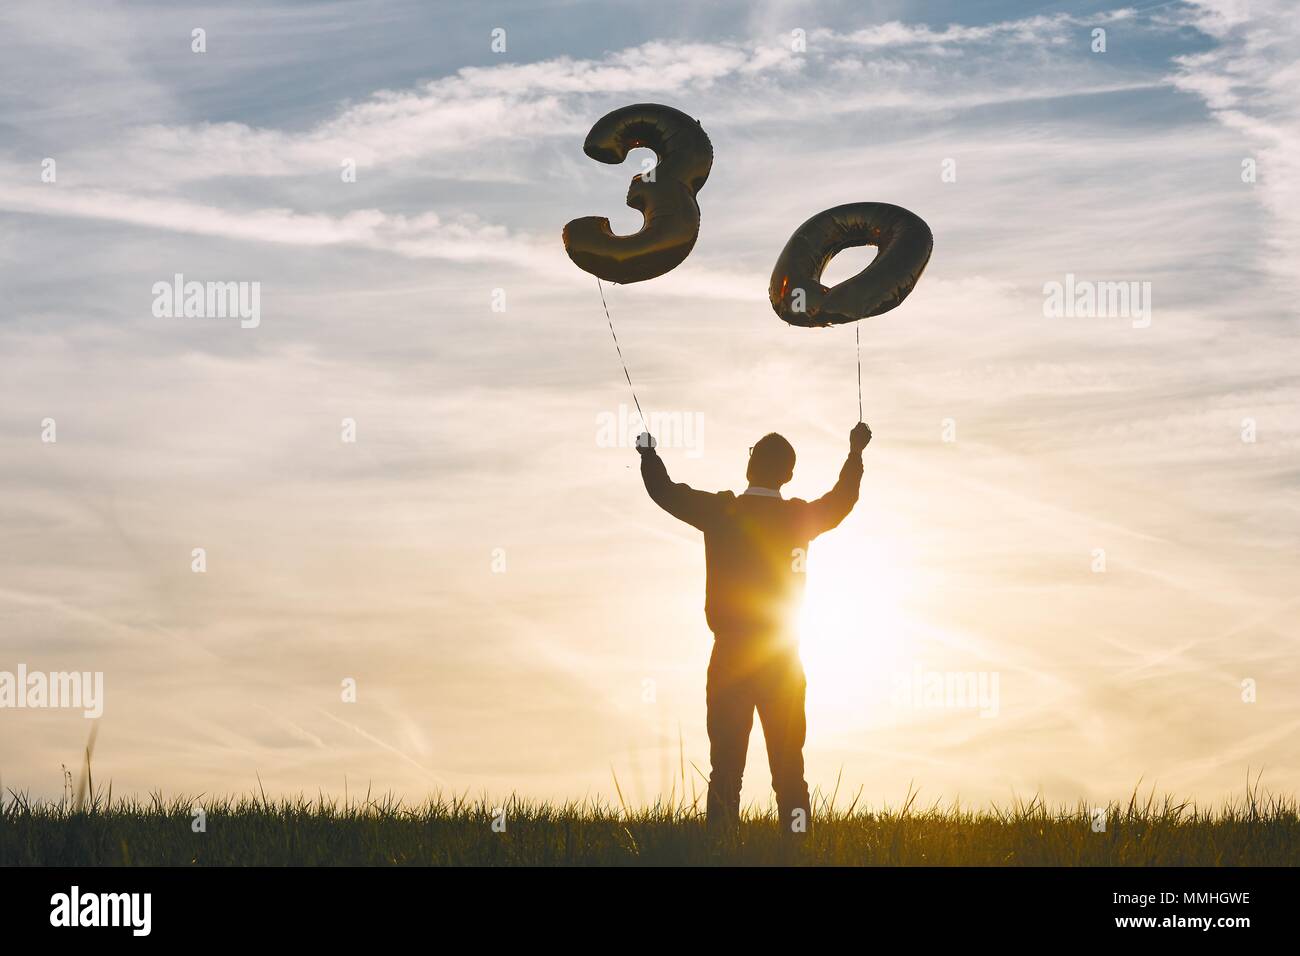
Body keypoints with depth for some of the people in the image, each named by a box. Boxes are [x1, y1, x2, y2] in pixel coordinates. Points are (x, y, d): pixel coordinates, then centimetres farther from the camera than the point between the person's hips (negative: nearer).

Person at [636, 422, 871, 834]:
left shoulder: (720, 512, -6)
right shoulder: (800, 517, -1)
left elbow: (665, 491, 9)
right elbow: (842, 501, 20)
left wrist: (648, 451, 28)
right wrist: (855, 452, 36)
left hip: (730, 660, -1)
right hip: (783, 662, 1)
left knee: (725, 769, -1)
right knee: (789, 771, 5)